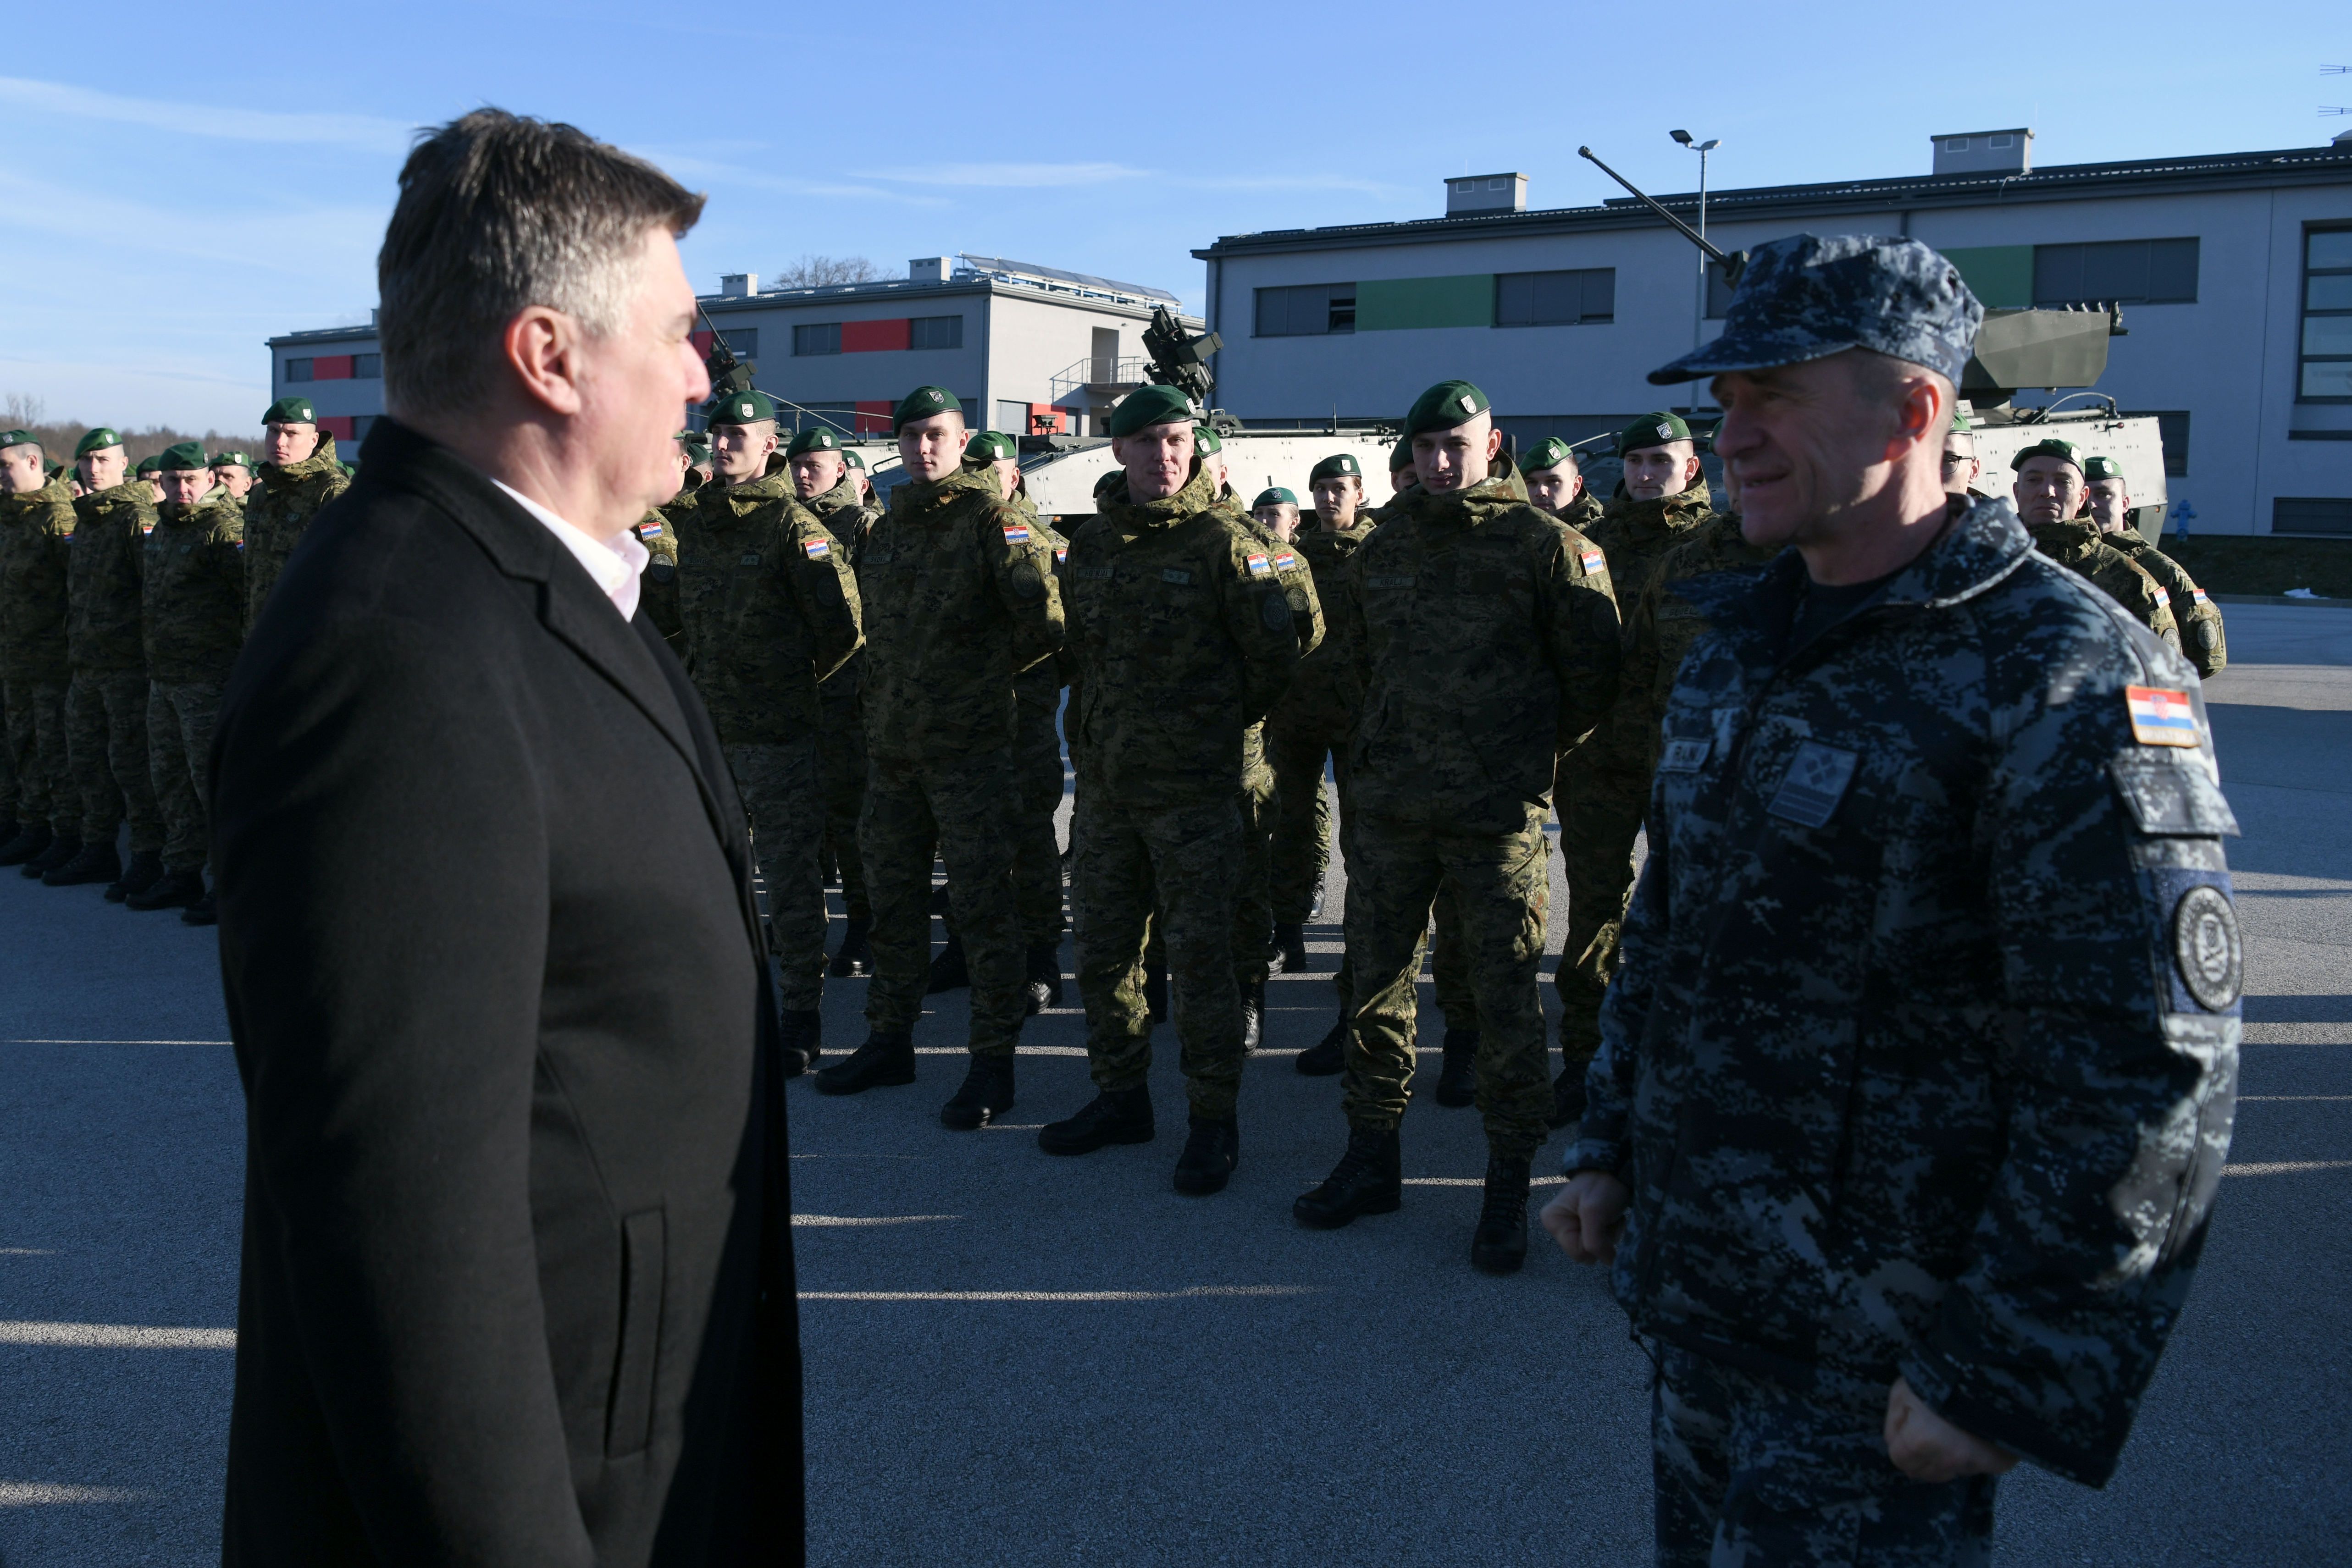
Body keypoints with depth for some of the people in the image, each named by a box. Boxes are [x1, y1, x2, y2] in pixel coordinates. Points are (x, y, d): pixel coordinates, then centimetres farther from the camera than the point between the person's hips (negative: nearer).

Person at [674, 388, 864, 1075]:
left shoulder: (793, 525, -8)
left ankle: (802, 1018, 10)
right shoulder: (695, 527, 12)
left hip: (778, 734, -7)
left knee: (790, 878, 0)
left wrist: (795, 680, 0)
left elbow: (844, 626, -10)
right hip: (709, 729, 7)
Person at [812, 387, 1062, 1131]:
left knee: (981, 903, -3)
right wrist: (890, 690, 15)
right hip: (891, 742, 7)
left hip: (969, 744, -7)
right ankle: (890, 1041, 27)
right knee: (892, 896, 14)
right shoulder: (888, 527, 14)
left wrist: (990, 669, -3)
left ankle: (994, 1061, 5)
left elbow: (1045, 617, -15)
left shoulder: (990, 518, -8)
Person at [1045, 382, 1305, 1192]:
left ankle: (1213, 1121, 10)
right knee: (1102, 948, 12)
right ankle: (1120, 1096, 27)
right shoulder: (1092, 541, 9)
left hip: (1194, 789, -6)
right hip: (1104, 782, 6)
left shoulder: (1222, 536, -7)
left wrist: (1221, 721, 5)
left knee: (1199, 954, -2)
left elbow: (1275, 649, -5)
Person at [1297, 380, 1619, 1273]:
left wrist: (1527, 750, 7)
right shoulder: (1384, 547, 12)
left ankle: (1508, 1189, 12)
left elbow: (1591, 677, 0)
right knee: (1378, 984, 10)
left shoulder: (1546, 545, -3)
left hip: (1498, 814, -4)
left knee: (1505, 999, 1)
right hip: (1388, 807, 5)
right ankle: (1372, 1157, 23)